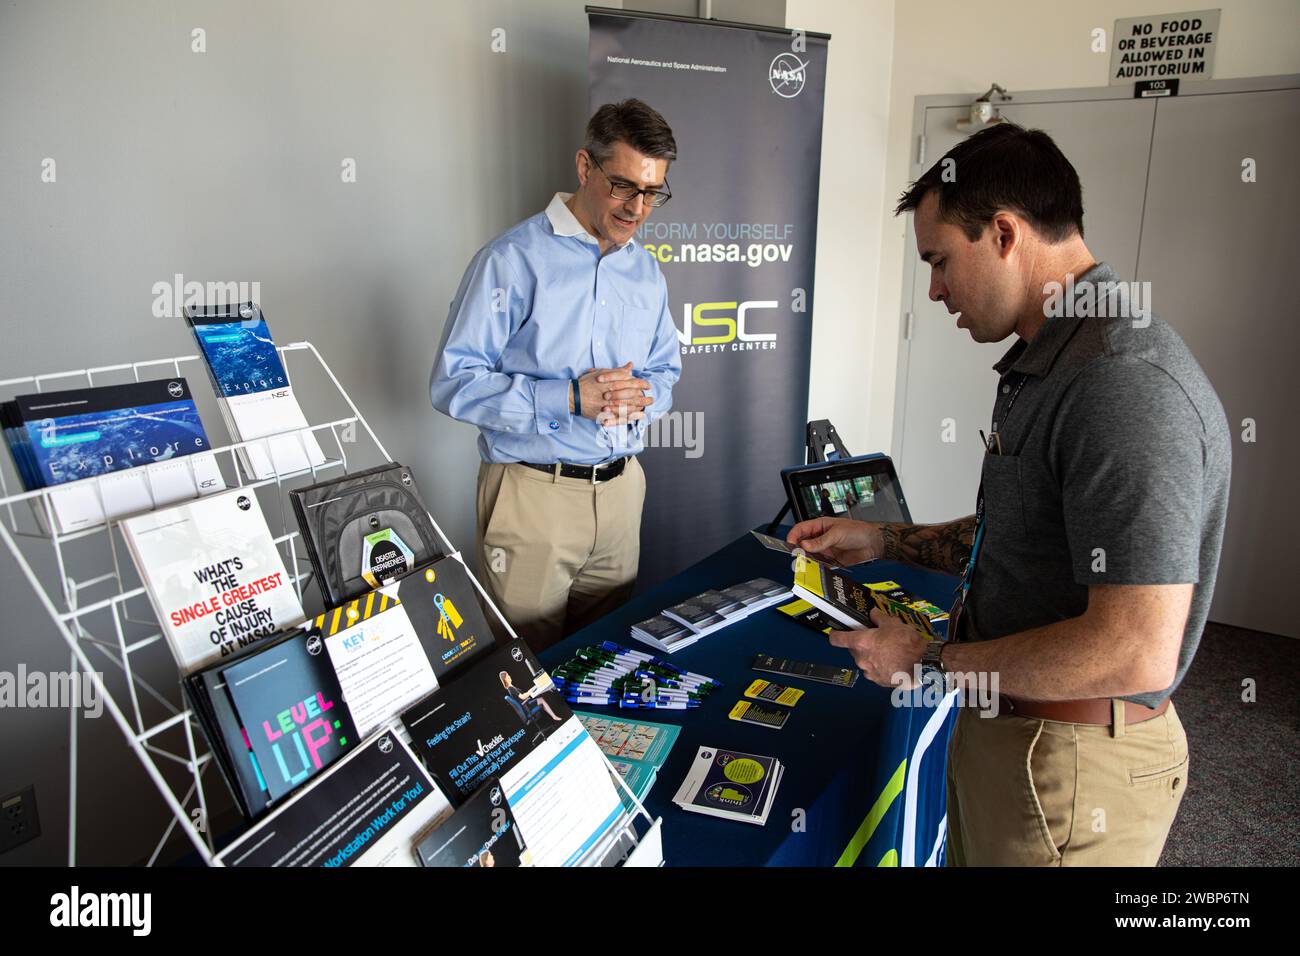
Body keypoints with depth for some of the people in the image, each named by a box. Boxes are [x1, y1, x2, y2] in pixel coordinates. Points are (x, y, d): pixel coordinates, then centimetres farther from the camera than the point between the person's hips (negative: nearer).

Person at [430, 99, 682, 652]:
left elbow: (665, 371, 19)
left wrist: (639, 398, -6)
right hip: (534, 494, -5)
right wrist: (569, 398, -22)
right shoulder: (513, 260, -10)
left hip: (620, 489, 6)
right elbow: (452, 382, -14)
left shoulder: (646, 271, 11)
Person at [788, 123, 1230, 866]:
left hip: (1069, 764, -9)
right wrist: (884, 541, 11)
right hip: (1004, 725, 9)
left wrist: (930, 662, -19)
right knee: (970, 851, 24)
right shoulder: (1048, 365, 7)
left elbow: (1136, 653, -29)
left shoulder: (1126, 386, -26)